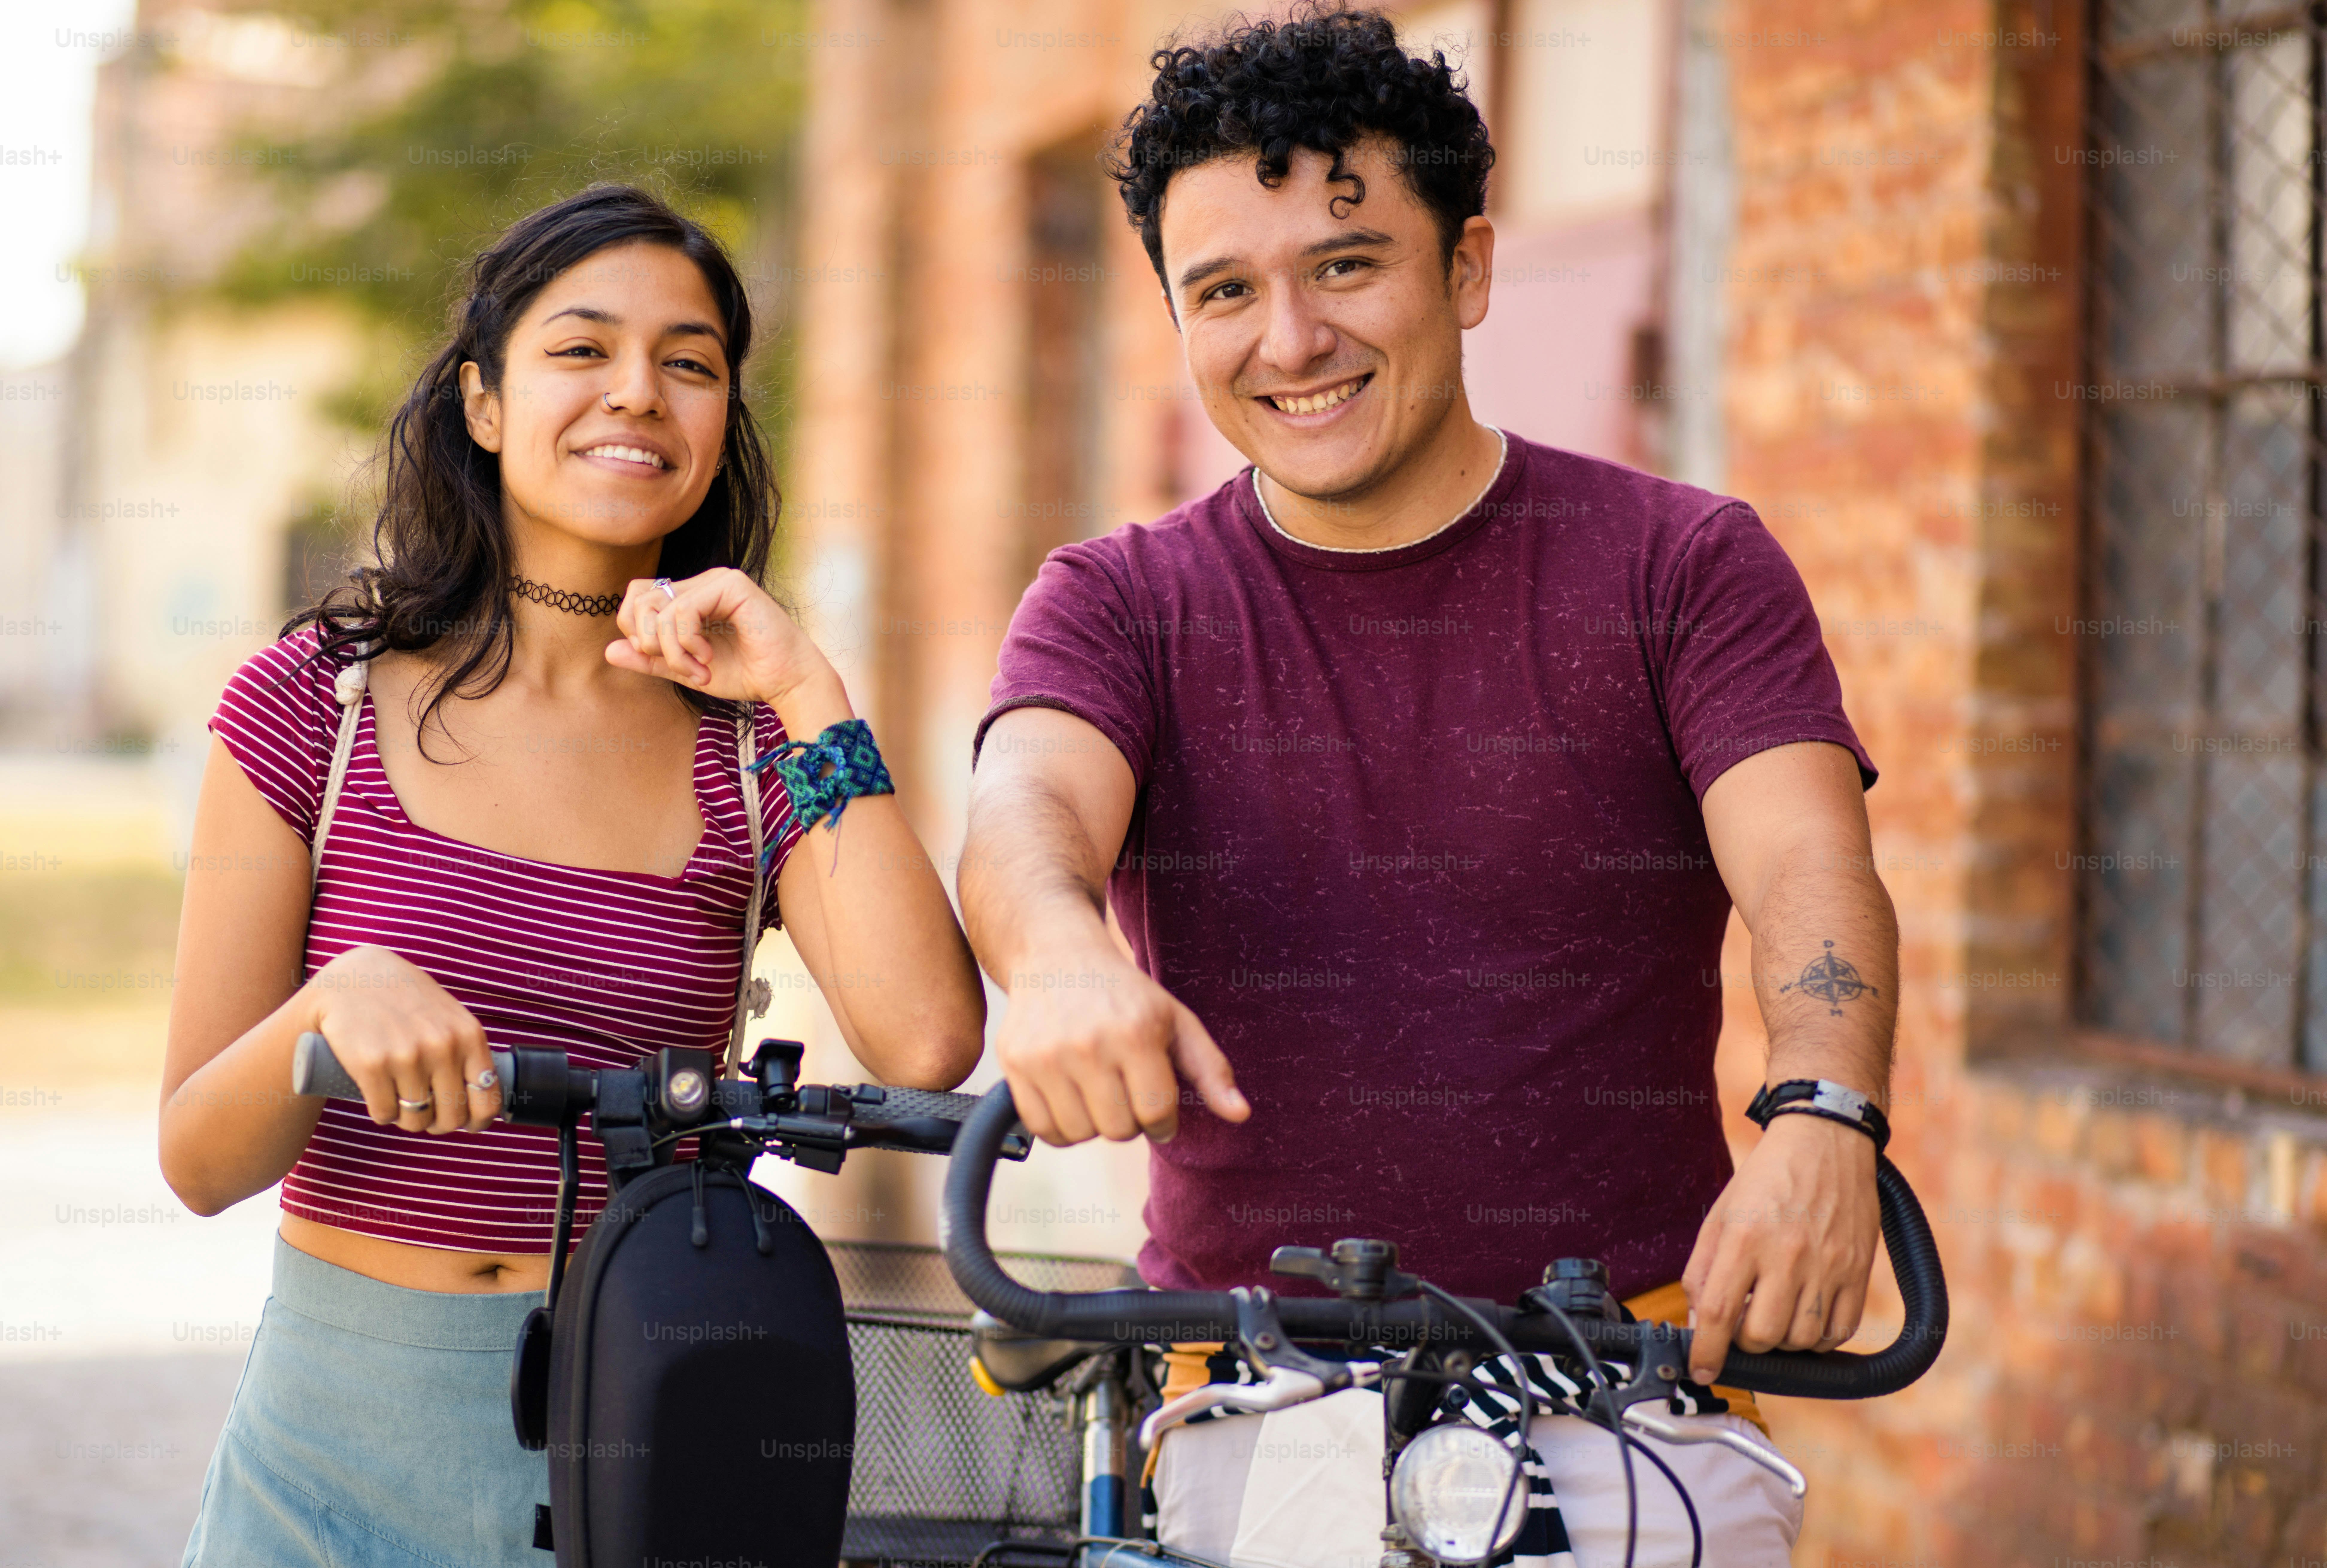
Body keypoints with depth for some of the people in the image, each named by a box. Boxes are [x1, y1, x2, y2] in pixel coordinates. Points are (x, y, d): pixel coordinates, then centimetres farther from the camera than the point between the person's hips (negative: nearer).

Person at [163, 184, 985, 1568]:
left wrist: (810, 696, -13)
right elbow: (199, 1162, -3)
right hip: (349, 1426, -1)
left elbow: (927, 1046, -15)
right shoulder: (316, 704, -1)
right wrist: (340, 997, -23)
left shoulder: (748, 750, 3)